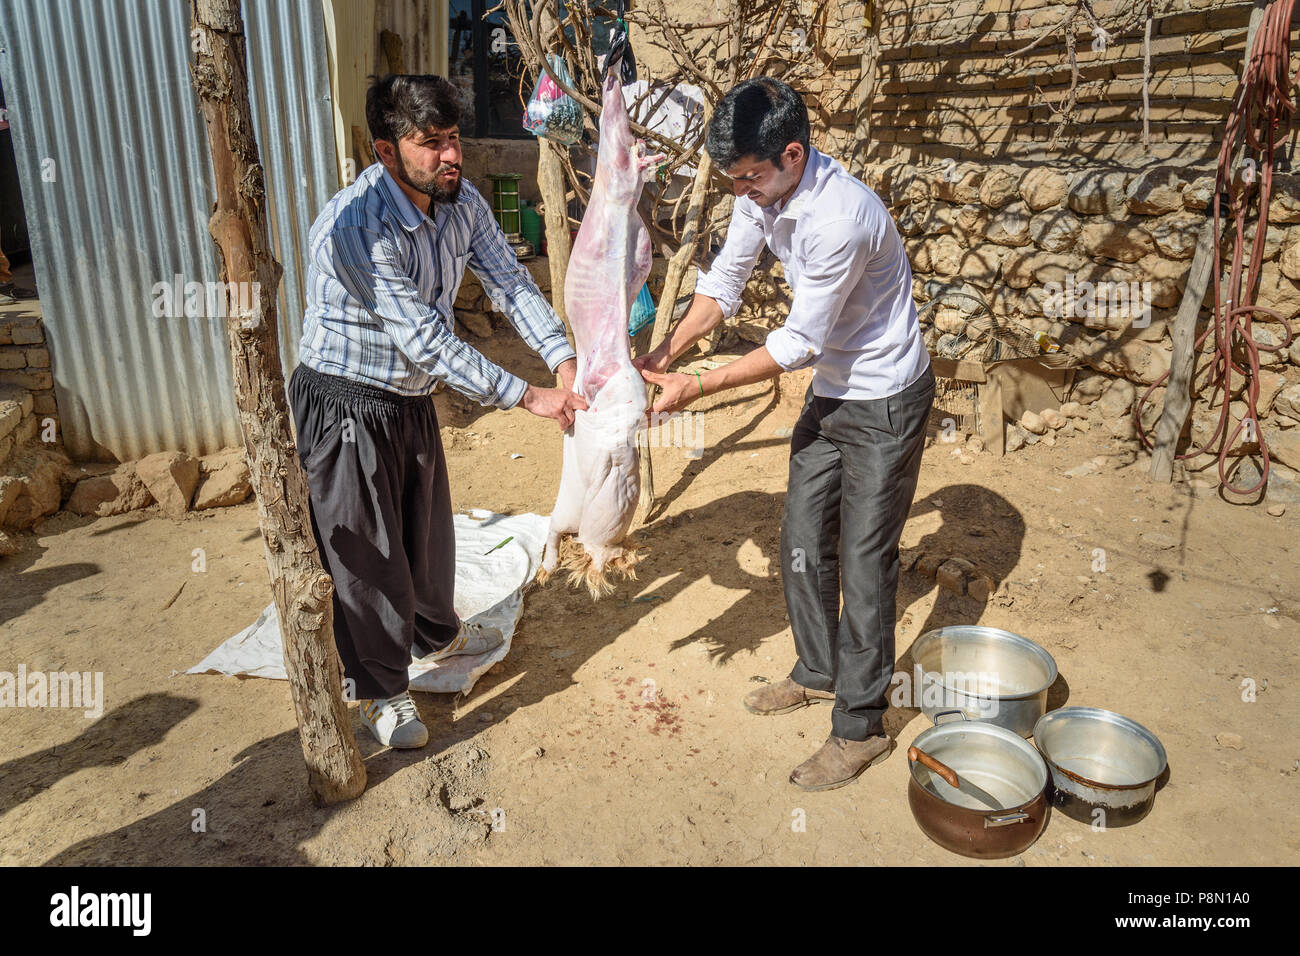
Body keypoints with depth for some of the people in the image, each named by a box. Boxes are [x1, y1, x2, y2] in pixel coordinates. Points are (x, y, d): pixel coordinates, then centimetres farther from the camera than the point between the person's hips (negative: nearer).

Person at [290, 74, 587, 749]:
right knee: (368, 550, 5)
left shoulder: (462, 203, -6)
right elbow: (427, 340, -32)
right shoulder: (356, 226, -30)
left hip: (412, 398, 8)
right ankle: (380, 689, 25)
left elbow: (511, 284, -4)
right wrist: (529, 397, -31)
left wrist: (564, 361, -20)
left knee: (428, 523, 23)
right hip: (347, 407, -7)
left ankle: (436, 632, 50)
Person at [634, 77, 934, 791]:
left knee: (863, 560, -2)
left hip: (885, 401, -8)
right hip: (830, 390, 8)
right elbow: (725, 279, 3)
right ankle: (818, 672, 35)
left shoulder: (840, 217, -32)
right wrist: (664, 353, -9)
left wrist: (700, 386, -24)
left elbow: (800, 341, -27)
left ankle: (861, 725, 14)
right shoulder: (762, 192, -6)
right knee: (802, 542, 14)